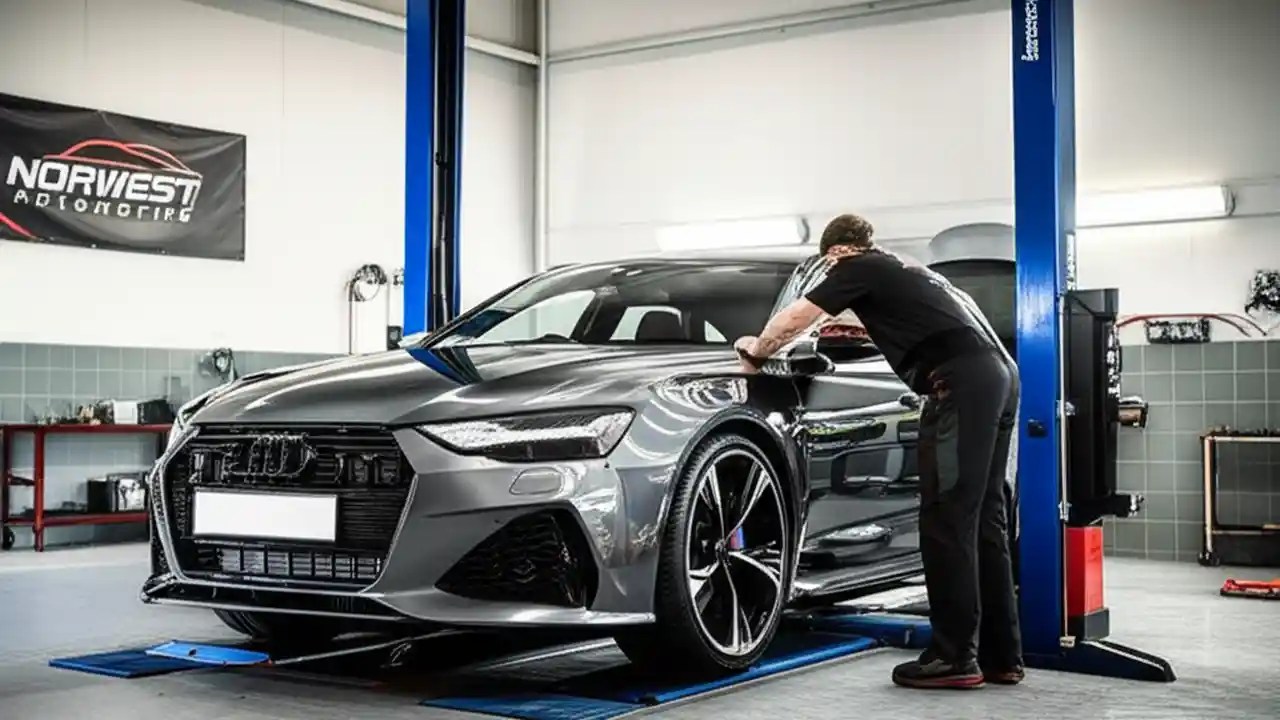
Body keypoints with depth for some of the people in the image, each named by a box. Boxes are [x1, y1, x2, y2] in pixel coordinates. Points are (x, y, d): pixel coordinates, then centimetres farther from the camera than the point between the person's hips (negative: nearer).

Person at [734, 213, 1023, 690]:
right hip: (999, 373, 9)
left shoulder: (859, 268, 8)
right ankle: (1001, 655, 13)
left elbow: (796, 317, 6)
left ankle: (955, 656, -7)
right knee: (984, 520, 10)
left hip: (963, 380, -9)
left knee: (948, 521, -7)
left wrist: (756, 351, 22)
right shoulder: (904, 270, 32)